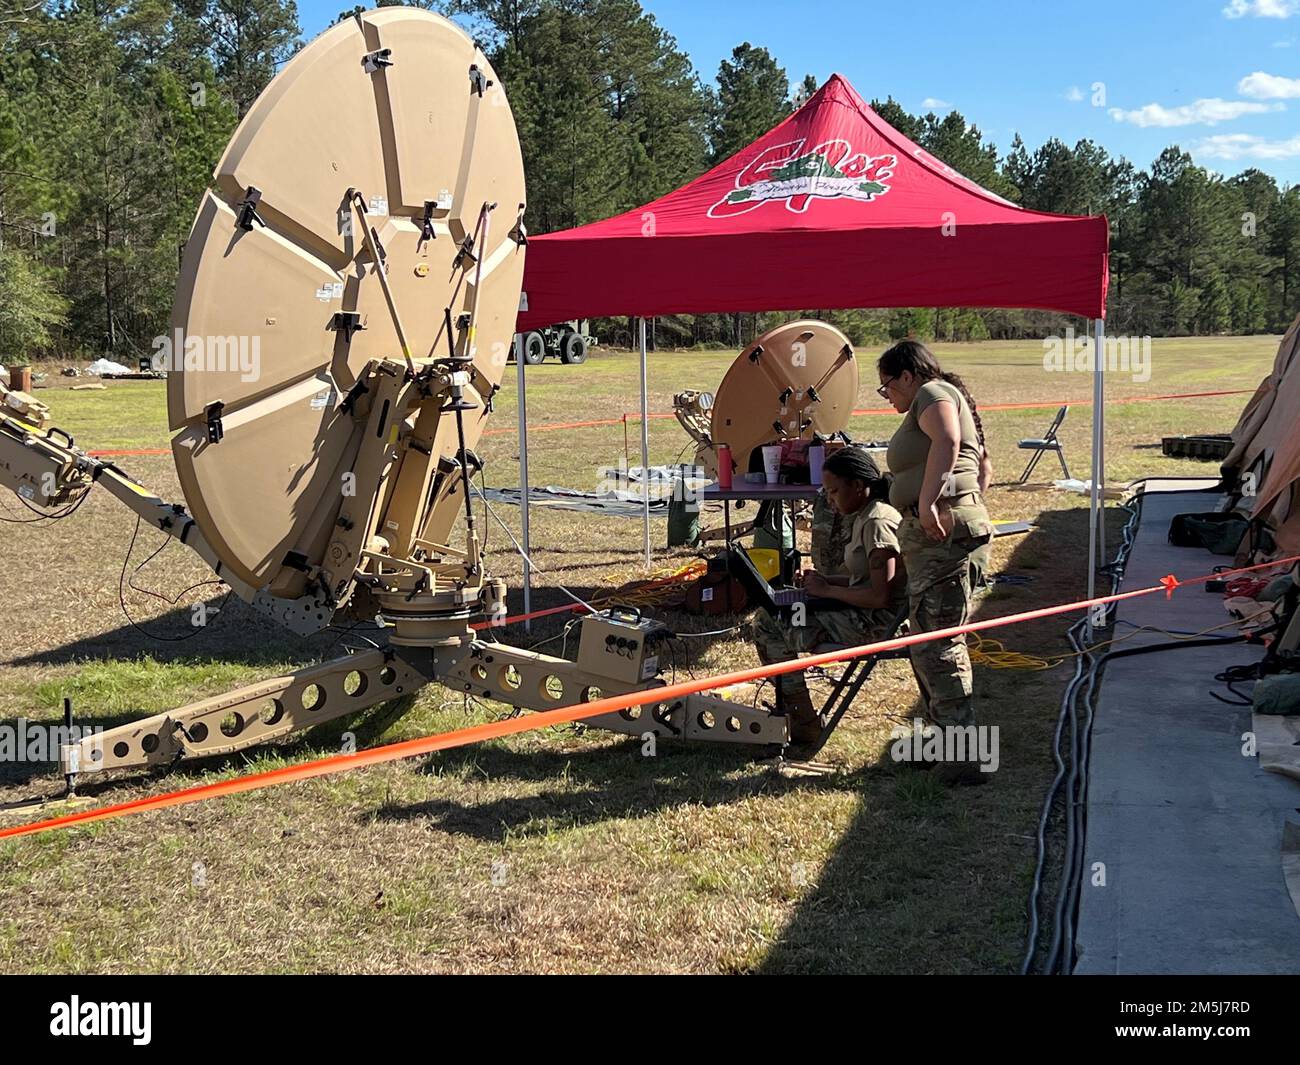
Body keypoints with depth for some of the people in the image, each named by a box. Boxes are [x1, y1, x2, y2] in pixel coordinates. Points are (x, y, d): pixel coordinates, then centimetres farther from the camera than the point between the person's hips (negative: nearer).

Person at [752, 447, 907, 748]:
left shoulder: (878, 522, -20)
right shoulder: (865, 516, 11)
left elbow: (880, 596, -26)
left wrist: (827, 590, -14)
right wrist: (825, 579, 5)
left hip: (876, 623, -11)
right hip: (863, 614, 11)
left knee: (772, 632, -11)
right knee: (766, 617, 8)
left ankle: (803, 725, -1)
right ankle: (791, 711, 10)